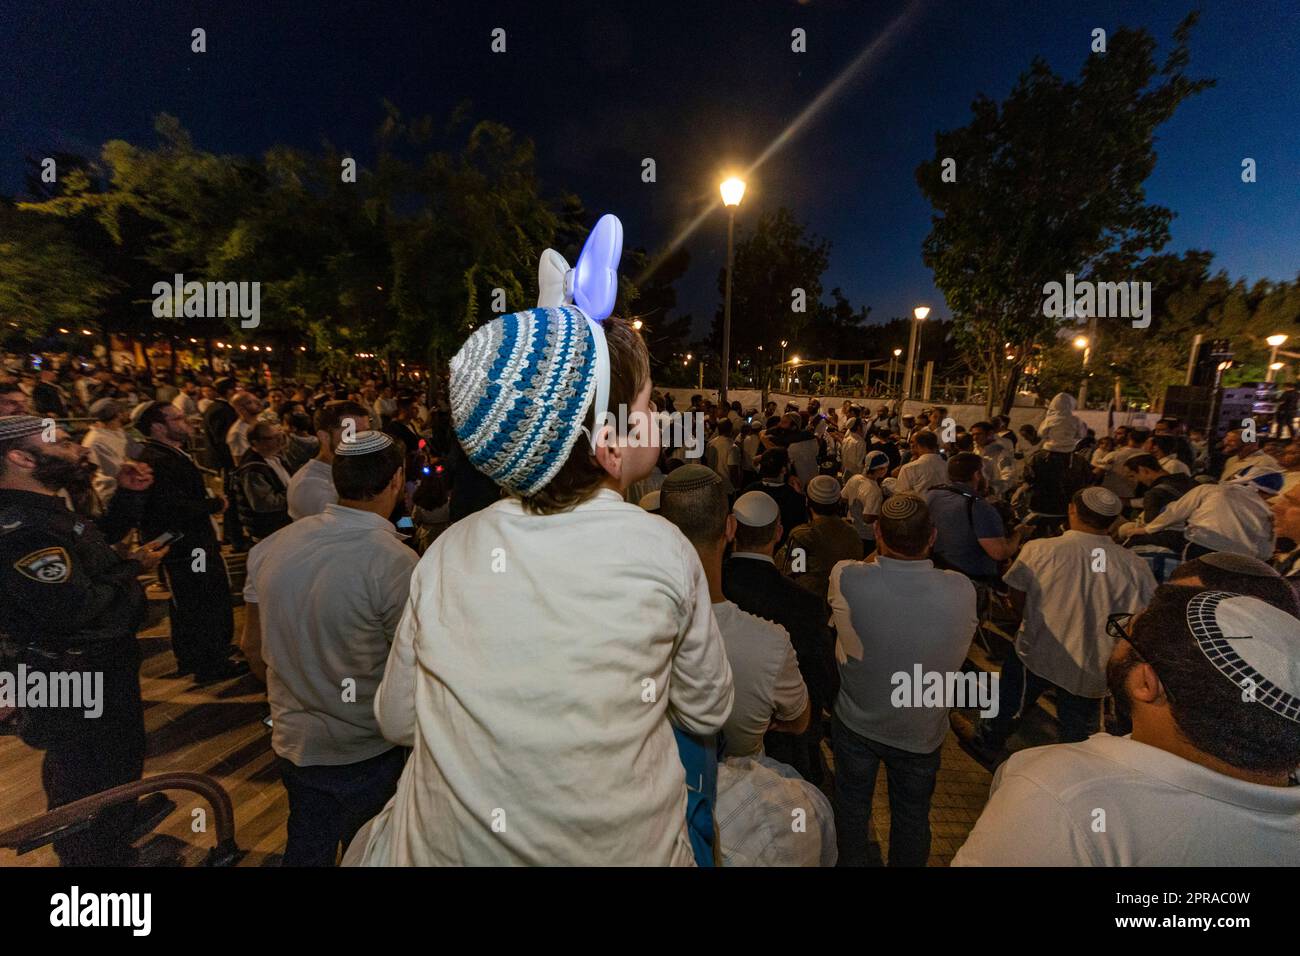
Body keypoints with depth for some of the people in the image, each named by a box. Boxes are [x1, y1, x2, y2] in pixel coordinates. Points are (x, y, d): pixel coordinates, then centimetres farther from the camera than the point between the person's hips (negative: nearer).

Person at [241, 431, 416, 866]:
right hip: (365, 754, -5)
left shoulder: (271, 547, -7)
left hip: (291, 743, 5)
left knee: (305, 849, 28)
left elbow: (253, 648, 5)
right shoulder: (395, 562, -27)